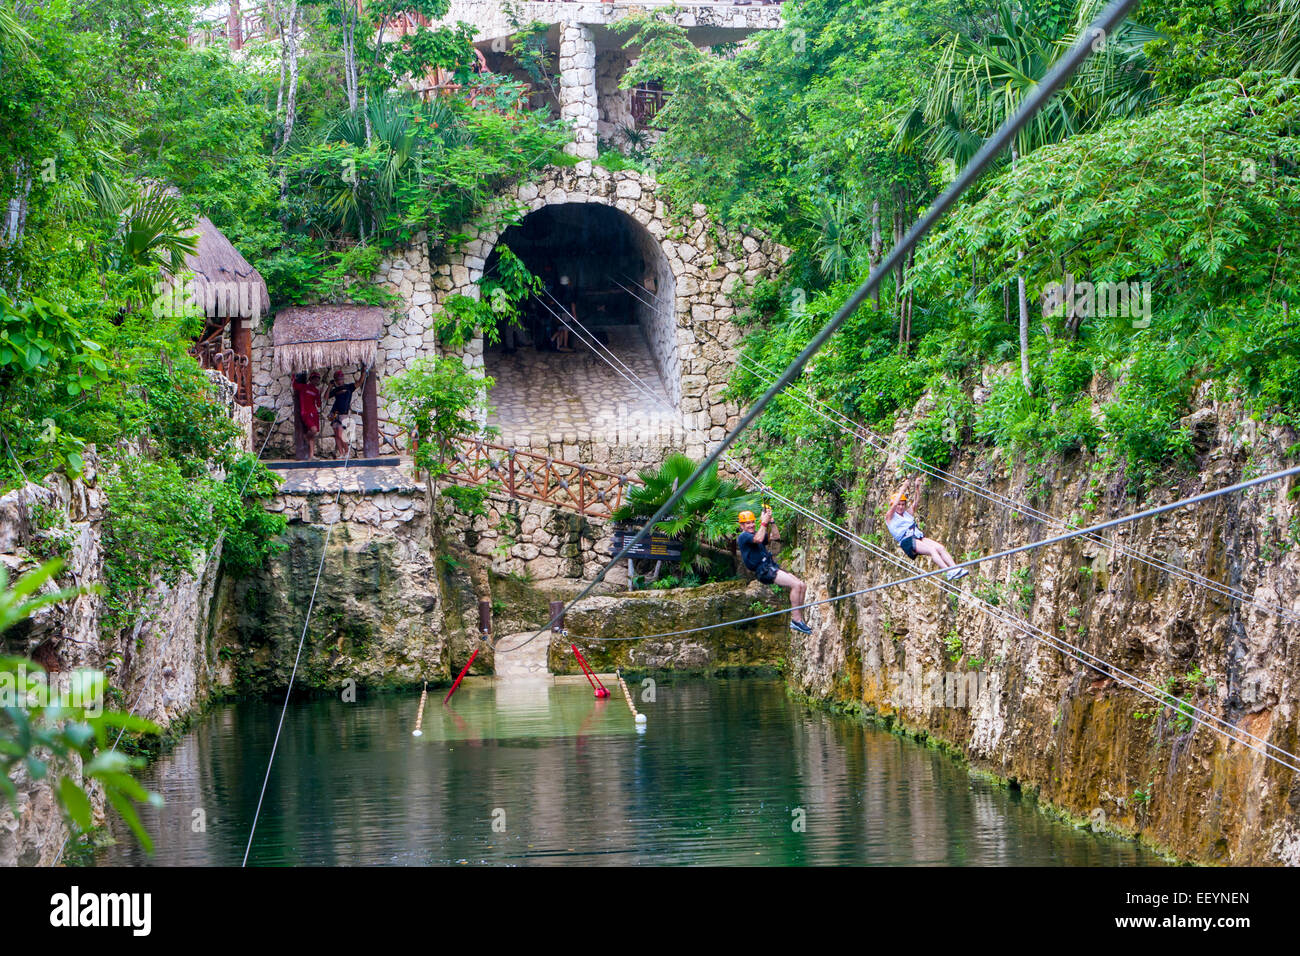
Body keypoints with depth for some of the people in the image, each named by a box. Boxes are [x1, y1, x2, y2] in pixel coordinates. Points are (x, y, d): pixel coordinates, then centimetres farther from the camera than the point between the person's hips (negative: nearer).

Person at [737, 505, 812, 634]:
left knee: (802, 586, 0)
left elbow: (774, 536, 22)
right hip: (763, 571, -10)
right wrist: (764, 522, -16)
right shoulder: (743, 536, -4)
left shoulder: (754, 534, 25)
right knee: (796, 585, -23)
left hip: (772, 567, 10)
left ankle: (799, 619, 1)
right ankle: (796, 620, -22)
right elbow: (759, 539, -22)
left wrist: (771, 521, 12)